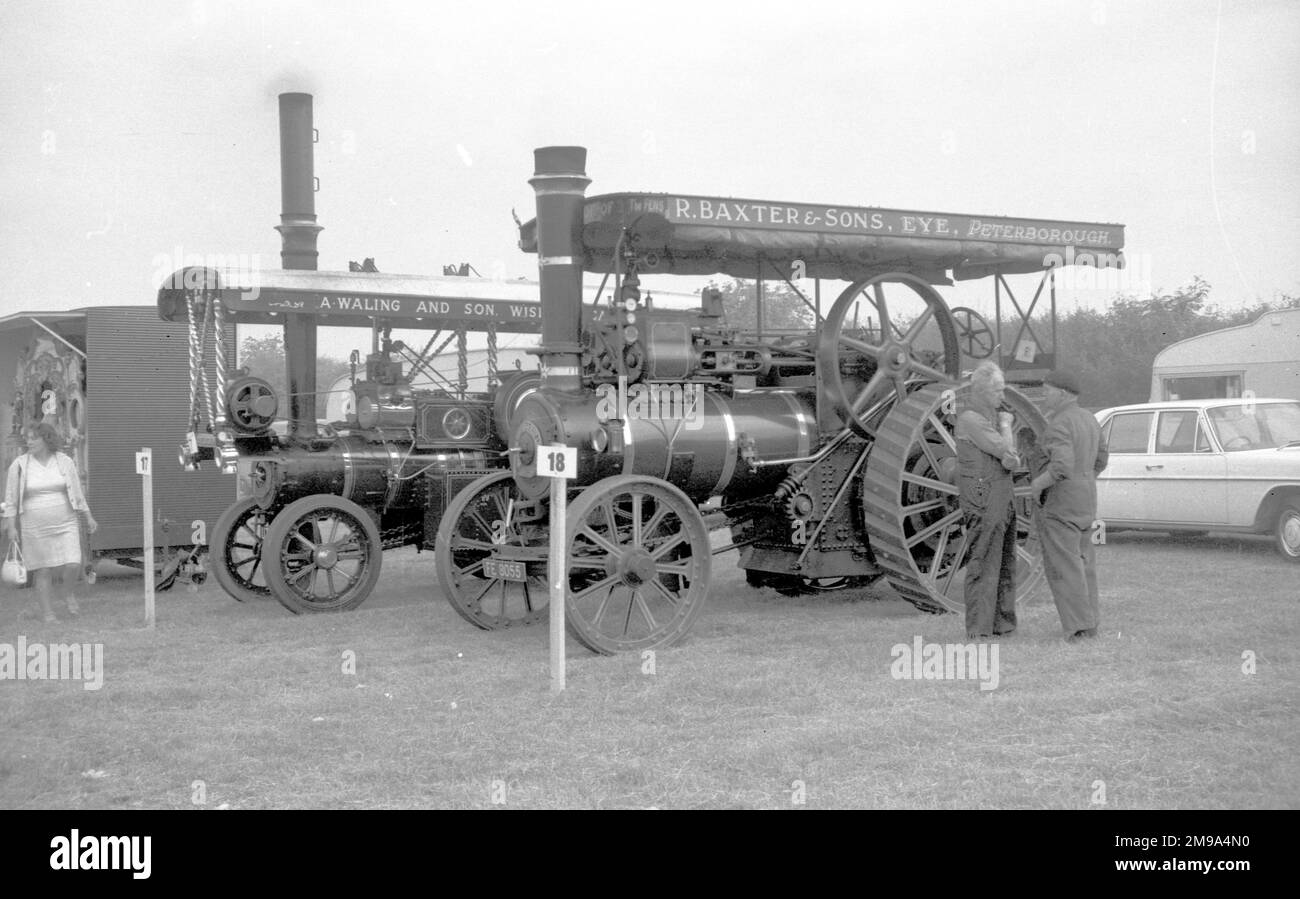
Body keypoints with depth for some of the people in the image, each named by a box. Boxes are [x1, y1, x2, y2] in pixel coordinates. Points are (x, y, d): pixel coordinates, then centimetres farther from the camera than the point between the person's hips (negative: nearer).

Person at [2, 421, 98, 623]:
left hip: (65, 524, 1)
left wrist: (88, 517, 8)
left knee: (73, 565, -9)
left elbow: (76, 492, 6)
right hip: (35, 528, -1)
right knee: (43, 571, 3)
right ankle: (48, 614, 16)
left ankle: (68, 594, 22)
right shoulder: (19, 465, -6)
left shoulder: (65, 462, -2)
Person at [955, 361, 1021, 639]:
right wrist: (1006, 425, 1)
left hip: (1003, 496, 9)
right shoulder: (970, 420, -13)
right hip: (983, 498, -9)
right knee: (984, 563, -9)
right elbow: (1004, 450, -16)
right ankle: (978, 629, -7)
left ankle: (1002, 623, 19)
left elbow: (1013, 460, 9)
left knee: (1005, 563, 12)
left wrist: (1011, 458, -14)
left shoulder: (993, 416, 16)